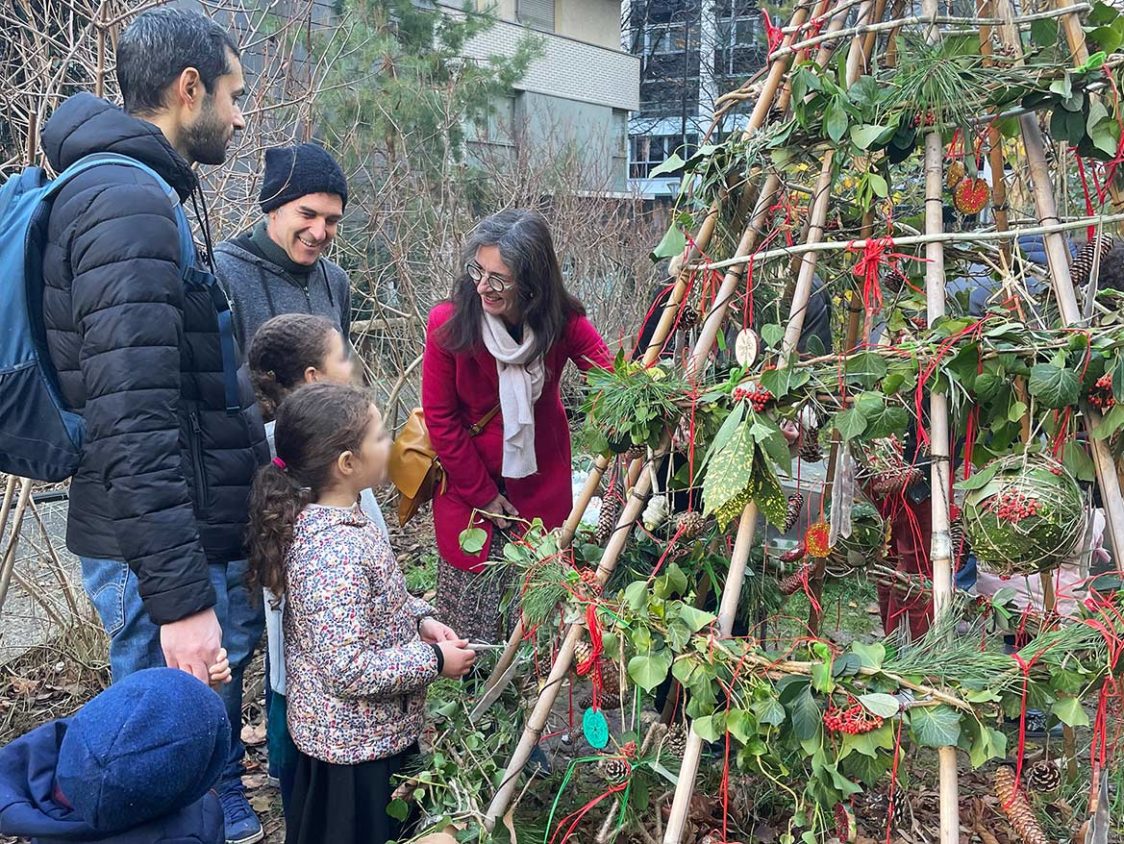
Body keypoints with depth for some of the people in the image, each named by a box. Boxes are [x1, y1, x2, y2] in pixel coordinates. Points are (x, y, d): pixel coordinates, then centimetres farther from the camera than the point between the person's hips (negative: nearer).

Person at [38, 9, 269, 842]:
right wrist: (179, 596, -25)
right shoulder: (126, 204, -18)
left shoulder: (142, 194, 14)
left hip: (206, 535, 10)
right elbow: (133, 422, -25)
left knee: (214, 724, 21)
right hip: (166, 553, -10)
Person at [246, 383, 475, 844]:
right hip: (360, 743, -9)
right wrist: (433, 661, -21)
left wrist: (419, 618, 0)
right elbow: (347, 670, -32)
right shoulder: (339, 552, -33)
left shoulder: (313, 517, -2)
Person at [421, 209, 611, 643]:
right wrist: (482, 493, -7)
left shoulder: (562, 320, -16)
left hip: (541, 477, 2)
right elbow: (440, 418, -11)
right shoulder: (449, 323, -21)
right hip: (468, 478, -1)